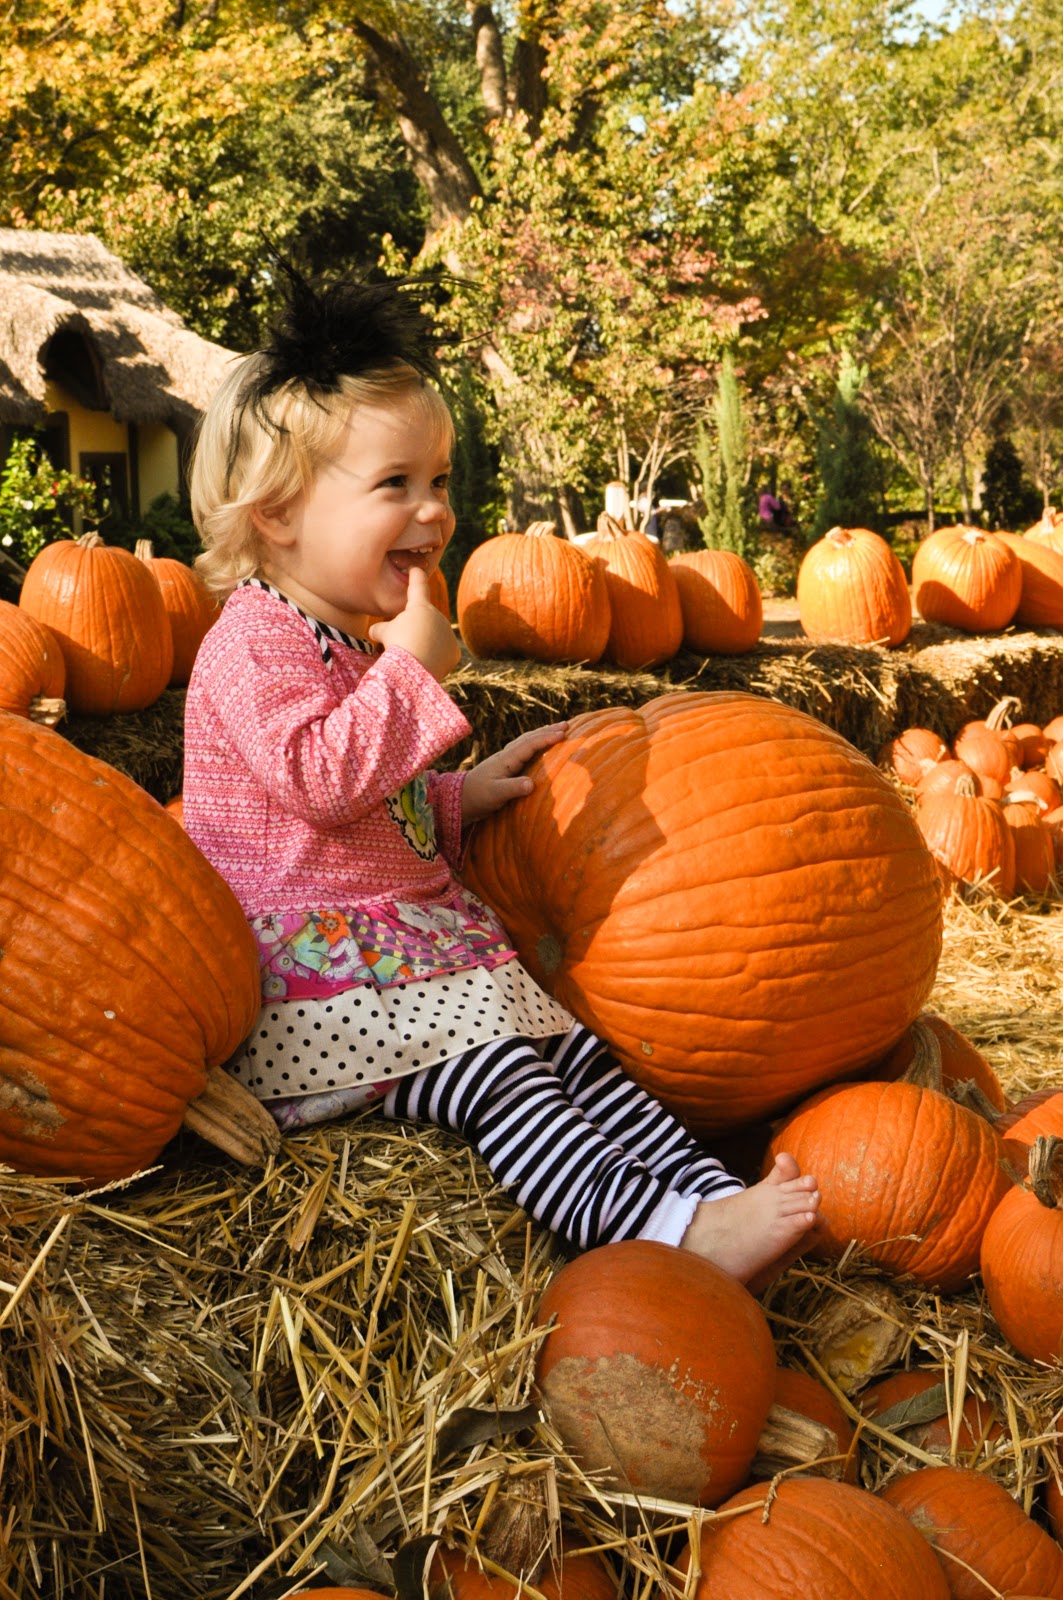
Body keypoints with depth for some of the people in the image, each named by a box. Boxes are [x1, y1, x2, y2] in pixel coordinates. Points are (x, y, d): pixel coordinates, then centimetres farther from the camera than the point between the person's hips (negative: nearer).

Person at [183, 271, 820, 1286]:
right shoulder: (255, 643, -12)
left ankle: (714, 1194, -11)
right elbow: (320, 778, -27)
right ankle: (657, 1234, -35)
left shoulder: (352, 645, 21)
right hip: (307, 976, -10)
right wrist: (409, 668, -19)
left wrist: (462, 797, 13)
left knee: (571, 1050, -4)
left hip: (398, 942, 10)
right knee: (487, 1070, -26)